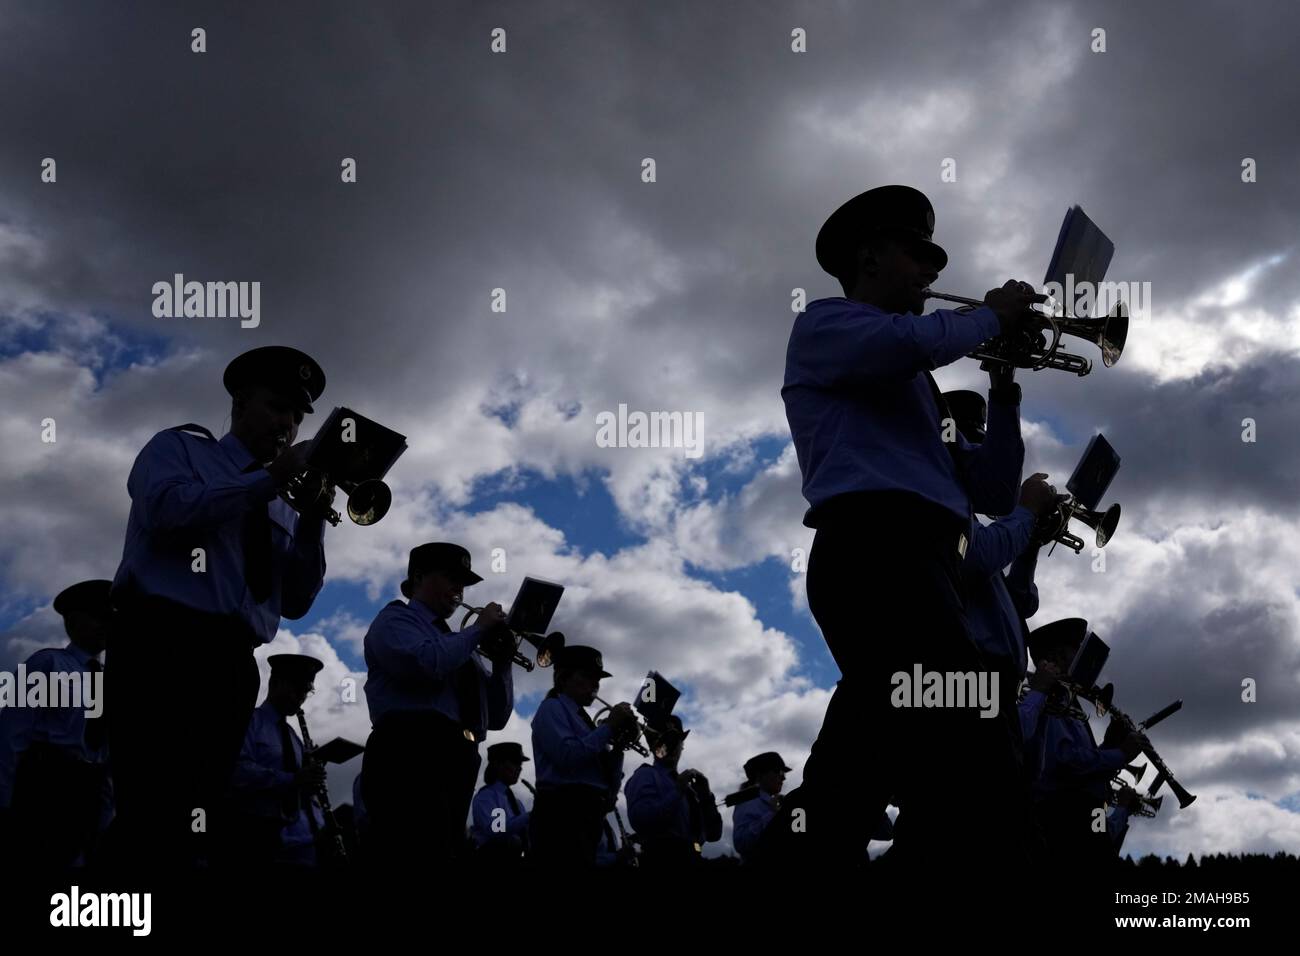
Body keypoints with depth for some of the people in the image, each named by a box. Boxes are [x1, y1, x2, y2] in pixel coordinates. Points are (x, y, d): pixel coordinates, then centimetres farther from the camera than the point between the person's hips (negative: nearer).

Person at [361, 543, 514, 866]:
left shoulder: (457, 643, 29)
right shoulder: (396, 619, 9)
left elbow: (496, 718, 25)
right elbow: (426, 664, -15)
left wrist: (502, 661, 10)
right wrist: (478, 628, -2)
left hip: (457, 763, 8)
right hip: (409, 754, -8)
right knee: (416, 858, -22)